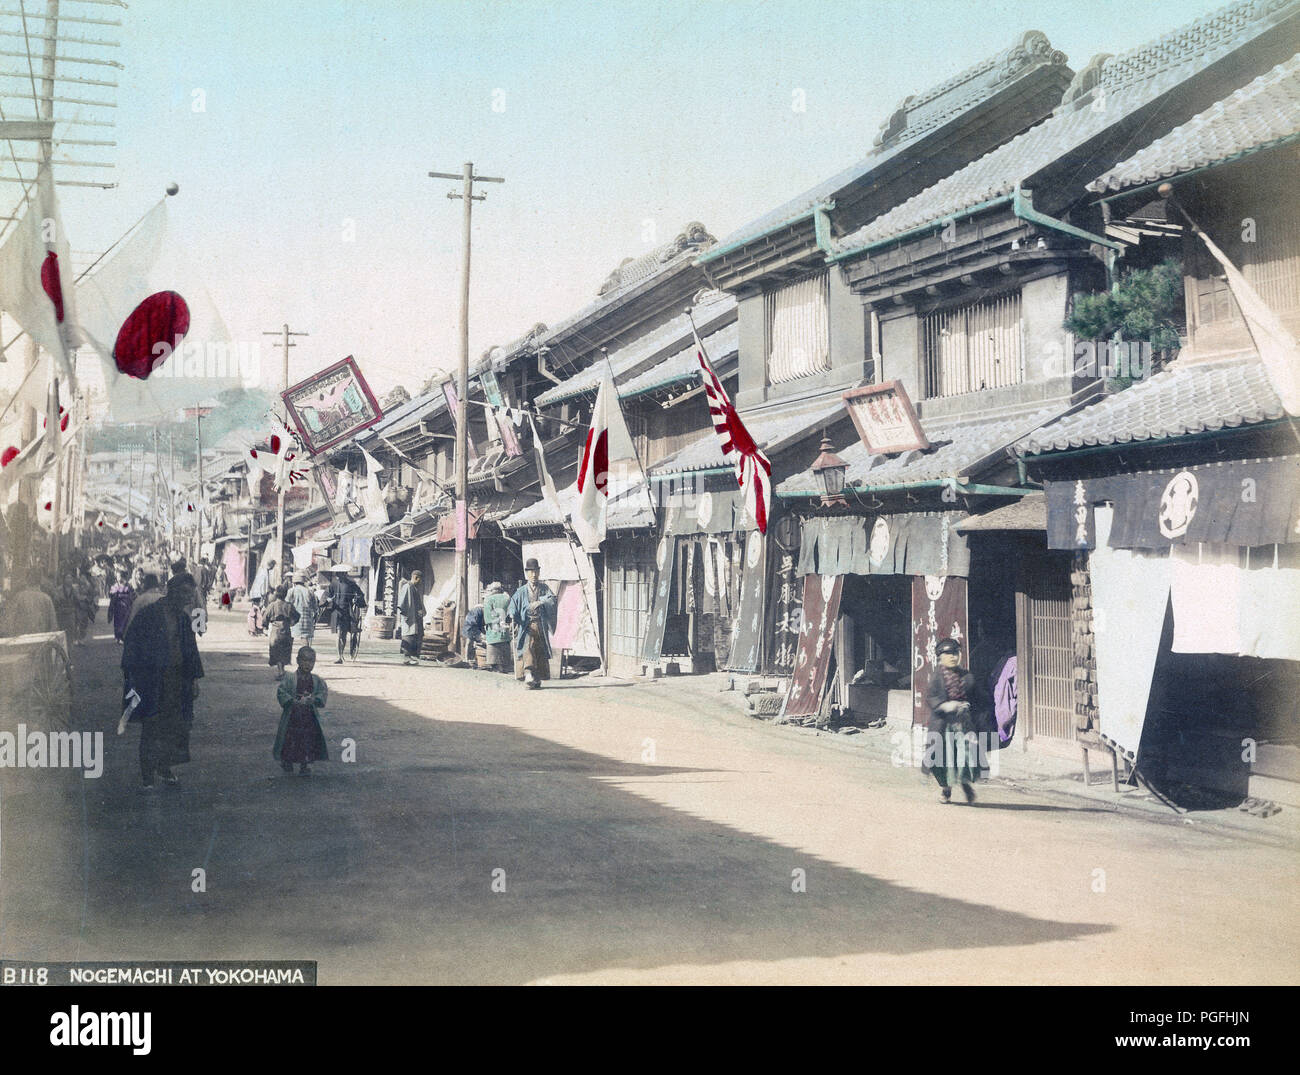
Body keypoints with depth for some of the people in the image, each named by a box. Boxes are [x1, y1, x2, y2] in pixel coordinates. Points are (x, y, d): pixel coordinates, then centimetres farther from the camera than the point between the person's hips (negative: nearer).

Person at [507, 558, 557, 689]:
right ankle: (529, 677, -27)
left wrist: (540, 602, -23)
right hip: (526, 625, -2)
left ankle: (537, 679, 15)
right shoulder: (521, 591, 9)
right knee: (527, 649, -18)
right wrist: (512, 617, -20)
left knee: (540, 651, 4)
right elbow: (513, 603, -1)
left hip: (541, 626, 2)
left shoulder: (544, 588, 11)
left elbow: (552, 599, -5)